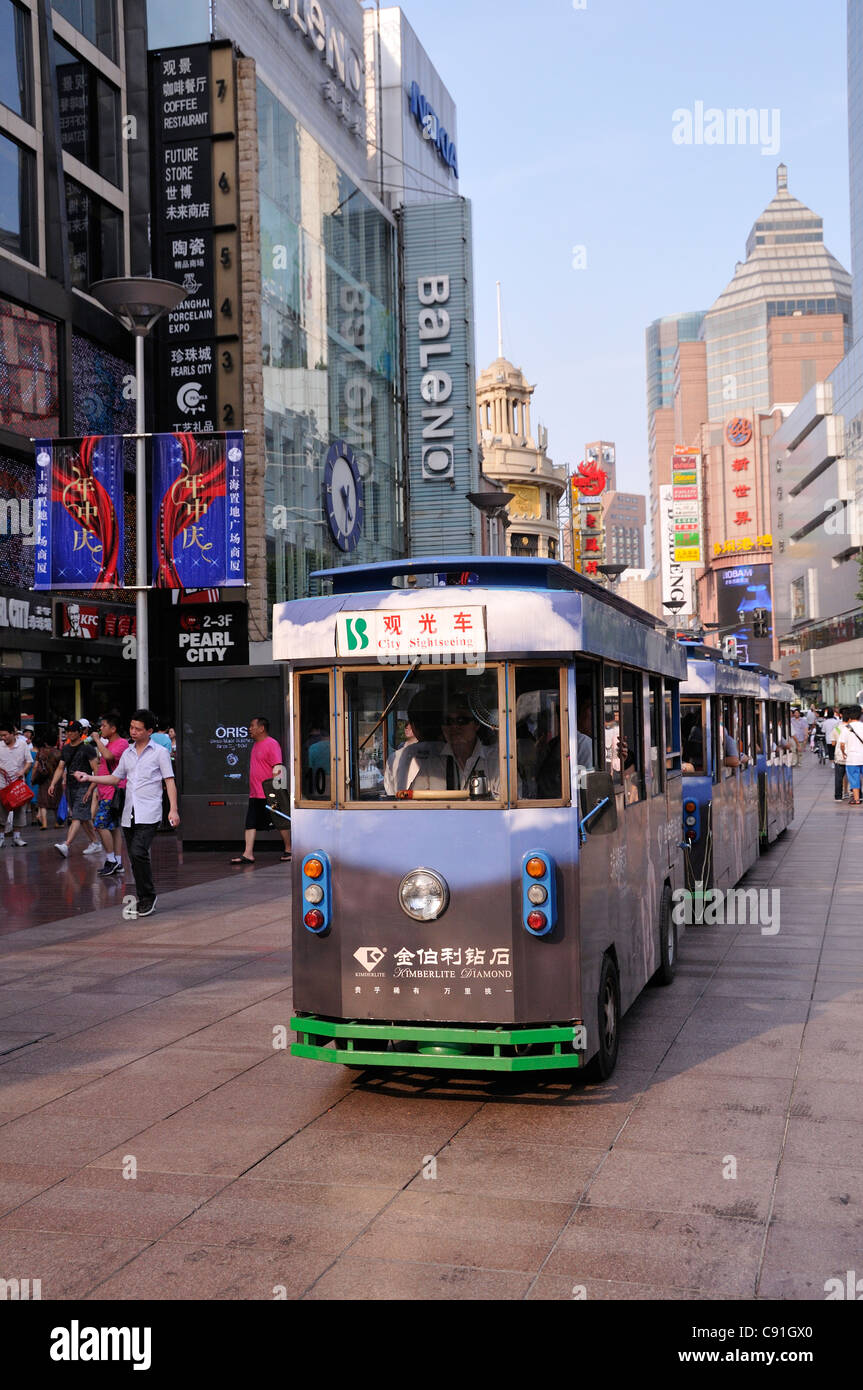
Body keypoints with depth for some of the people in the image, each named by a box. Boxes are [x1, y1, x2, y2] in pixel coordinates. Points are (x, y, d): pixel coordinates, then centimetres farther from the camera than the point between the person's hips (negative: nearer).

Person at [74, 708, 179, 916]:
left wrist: (173, 809, -12)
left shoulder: (159, 752, 1)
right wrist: (89, 777, 13)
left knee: (138, 852, -20)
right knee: (134, 857, 6)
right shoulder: (127, 753, 16)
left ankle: (148, 896, -8)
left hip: (149, 814, -6)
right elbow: (116, 778, 24)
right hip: (129, 813, 6)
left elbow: (169, 781, -3)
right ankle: (143, 899, 16)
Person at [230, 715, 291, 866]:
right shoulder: (256, 744, 18)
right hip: (255, 794, 9)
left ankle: (288, 850, 13)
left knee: (281, 823, 2)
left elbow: (277, 767, -17)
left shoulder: (271, 744, -11)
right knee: (250, 823, 1)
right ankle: (248, 854, -1)